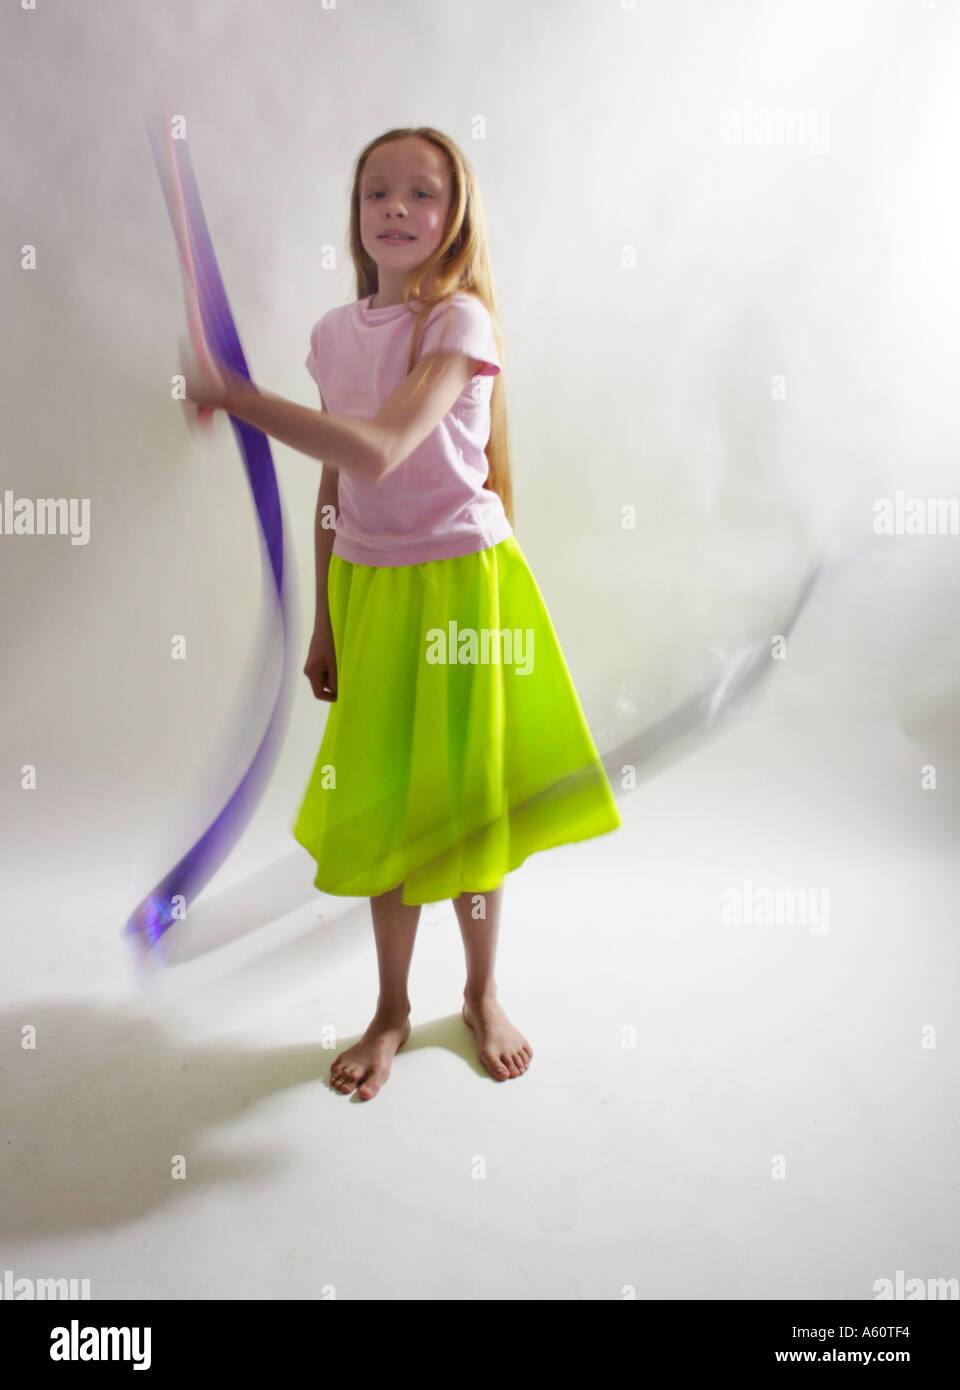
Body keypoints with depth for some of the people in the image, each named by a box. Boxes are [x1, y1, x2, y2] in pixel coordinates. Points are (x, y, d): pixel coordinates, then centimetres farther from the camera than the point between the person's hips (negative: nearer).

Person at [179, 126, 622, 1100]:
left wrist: (237, 395, -26)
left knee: (467, 794, 8)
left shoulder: (460, 320, -11)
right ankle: (391, 1010, 30)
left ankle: (482, 993, 32)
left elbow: (378, 451, -26)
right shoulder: (337, 331, 7)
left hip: (459, 582, -4)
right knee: (382, 805, 10)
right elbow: (334, 482, 10)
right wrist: (323, 622, 11)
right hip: (367, 585, 5)